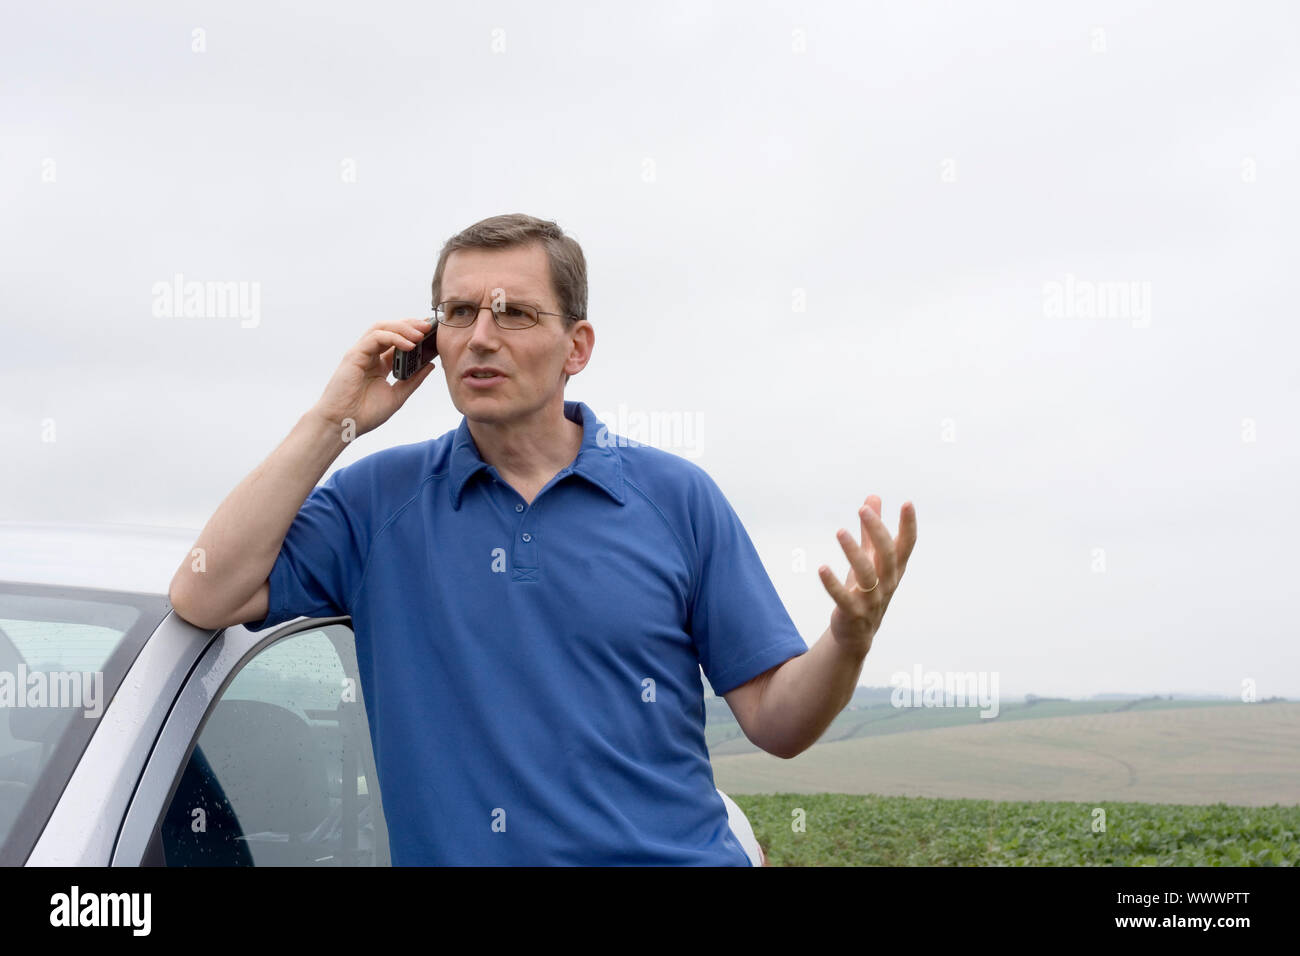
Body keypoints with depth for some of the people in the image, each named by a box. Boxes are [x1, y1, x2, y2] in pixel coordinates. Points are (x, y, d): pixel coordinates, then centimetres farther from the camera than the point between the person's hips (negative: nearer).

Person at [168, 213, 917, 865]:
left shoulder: (676, 496, 6)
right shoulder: (380, 498, 7)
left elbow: (776, 721, 4)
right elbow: (203, 598, -5)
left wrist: (851, 636, -16)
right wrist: (332, 424, -3)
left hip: (673, 851, -1)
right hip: (454, 851, 2)